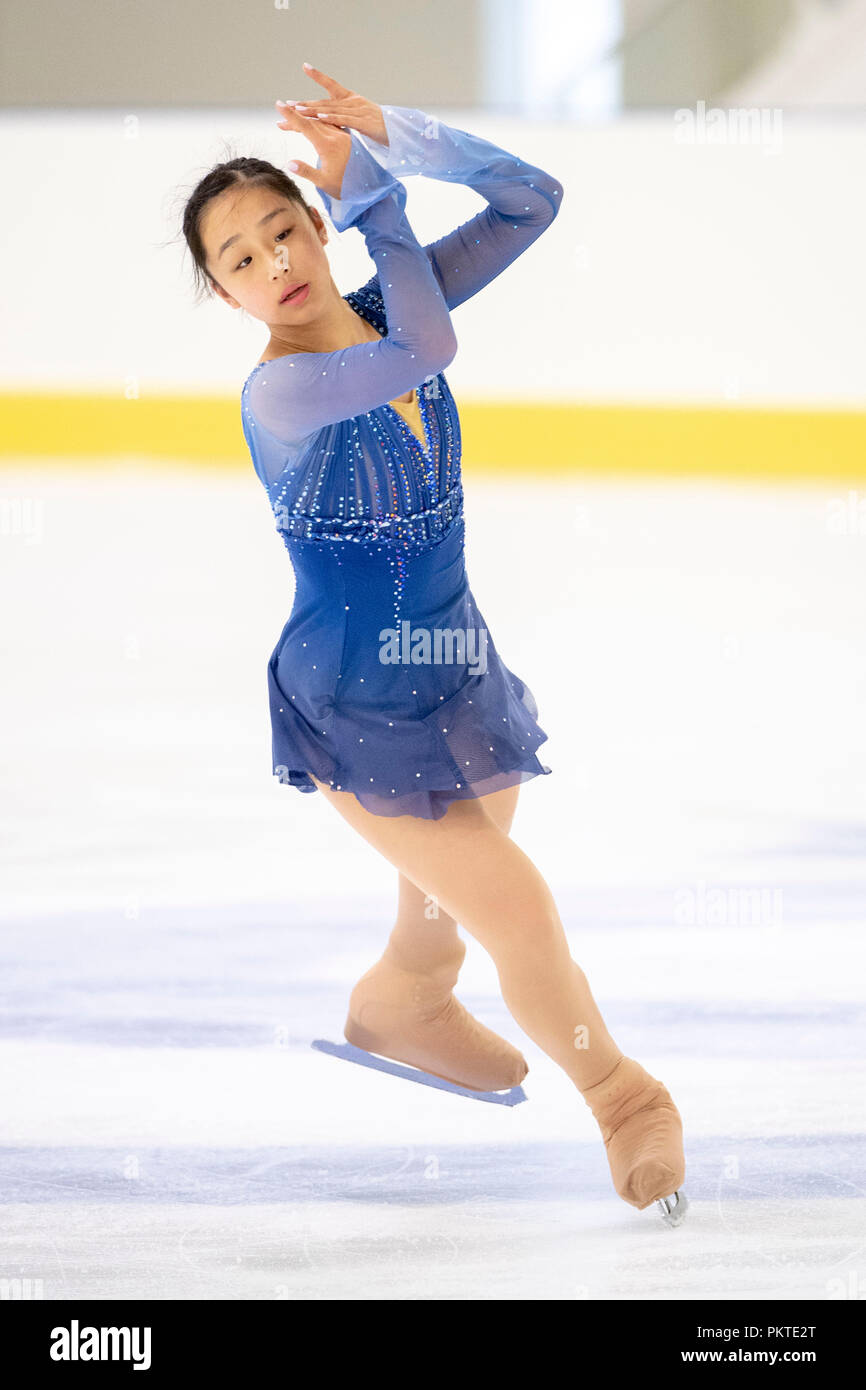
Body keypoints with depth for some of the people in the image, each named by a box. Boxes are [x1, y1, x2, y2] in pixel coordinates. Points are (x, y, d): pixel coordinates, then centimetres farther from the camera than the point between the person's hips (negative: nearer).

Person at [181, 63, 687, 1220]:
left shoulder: (378, 314, -6)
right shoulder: (278, 396, -27)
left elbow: (529, 201, -8)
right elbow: (431, 349, -40)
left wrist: (391, 132, -20)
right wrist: (376, 188, -27)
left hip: (455, 669, 7)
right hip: (357, 707, -7)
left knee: (457, 879, 29)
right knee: (515, 911, -8)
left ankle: (405, 1006, 59)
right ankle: (620, 1092, 16)